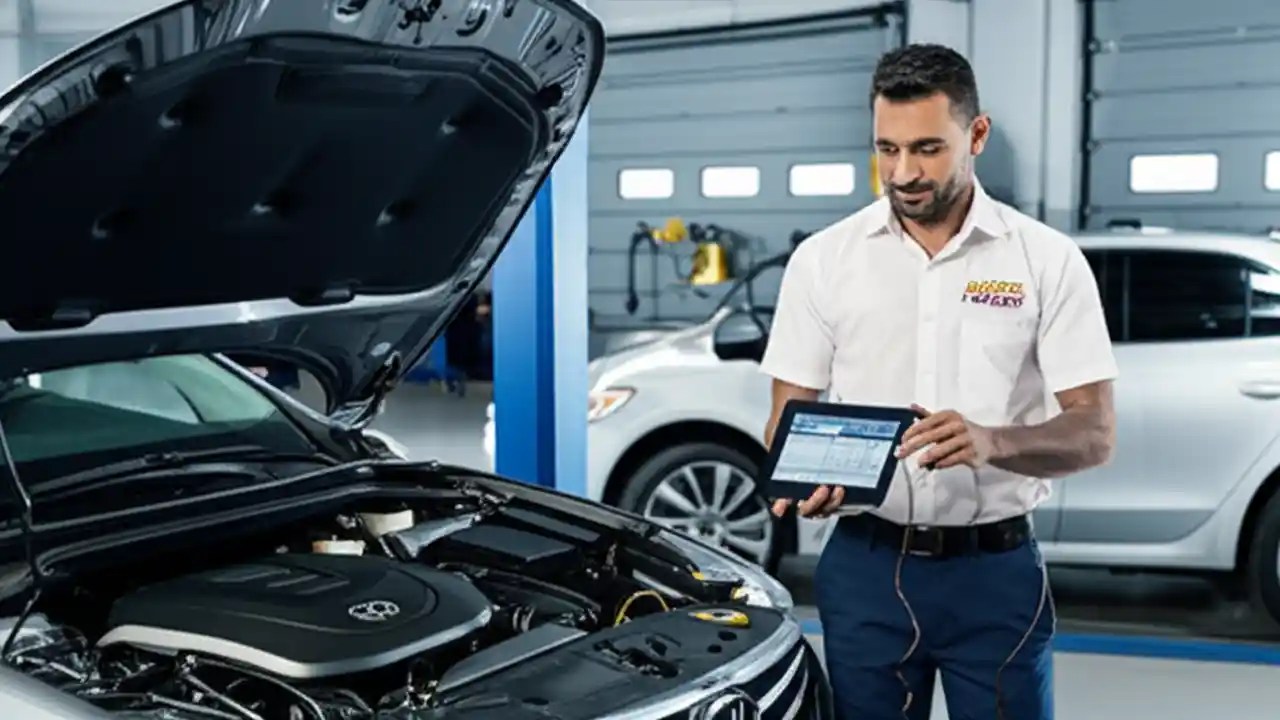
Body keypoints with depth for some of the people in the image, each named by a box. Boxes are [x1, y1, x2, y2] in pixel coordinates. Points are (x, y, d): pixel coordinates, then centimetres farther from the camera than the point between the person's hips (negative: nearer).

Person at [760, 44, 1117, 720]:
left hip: (995, 570, -1)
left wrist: (992, 442, -26)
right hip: (864, 567, 1)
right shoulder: (822, 259, 2)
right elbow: (790, 412, 5)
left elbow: (1094, 433, -6)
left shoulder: (1048, 260, -2)